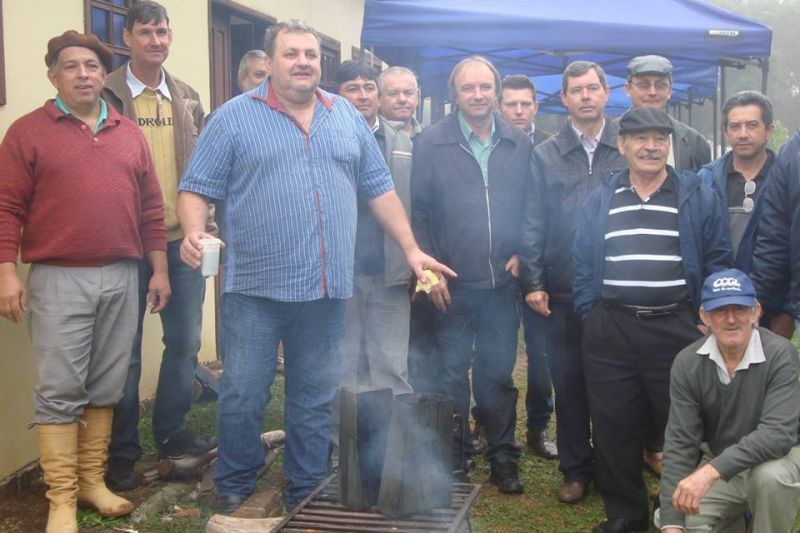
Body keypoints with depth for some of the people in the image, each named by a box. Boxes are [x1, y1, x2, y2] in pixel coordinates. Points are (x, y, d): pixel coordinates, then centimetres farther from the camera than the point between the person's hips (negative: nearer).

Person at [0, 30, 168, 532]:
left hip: (122, 278, 4)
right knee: (60, 391, -2)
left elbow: (150, 207, 13)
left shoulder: (129, 134, 12)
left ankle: (93, 480, 22)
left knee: (106, 387, 10)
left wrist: (159, 269, 10)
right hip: (59, 280, -4)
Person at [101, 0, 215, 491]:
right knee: (126, 349, 5)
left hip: (182, 240, 5)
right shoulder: (108, 95, -4)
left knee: (185, 341, 11)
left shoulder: (187, 98, 10)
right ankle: (122, 451, 17)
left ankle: (172, 432, 28)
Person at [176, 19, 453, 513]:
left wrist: (412, 249, 9)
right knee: (242, 396, 3)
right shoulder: (235, 116, 0)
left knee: (316, 400, 12)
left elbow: (379, 188, 14)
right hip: (256, 287, -3)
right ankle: (235, 490, 24)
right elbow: (197, 188, -2)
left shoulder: (347, 116, 12)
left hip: (326, 288, 3)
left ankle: (307, 495, 26)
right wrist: (195, 233, -21)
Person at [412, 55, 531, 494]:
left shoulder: (519, 144, 6)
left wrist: (522, 254, -1)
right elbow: (419, 211, -4)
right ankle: (452, 459, 22)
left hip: (503, 282, 2)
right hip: (452, 284, -2)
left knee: (498, 373, 10)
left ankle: (503, 458, 22)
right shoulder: (430, 143, -2)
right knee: (452, 373, 9)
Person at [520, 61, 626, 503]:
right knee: (569, 383, 7)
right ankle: (576, 469, 20)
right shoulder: (545, 155, 8)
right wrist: (533, 282, -1)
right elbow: (533, 223, 5)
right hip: (564, 292, 1)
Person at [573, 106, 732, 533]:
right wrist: (590, 317, 4)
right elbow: (583, 265, 10)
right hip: (610, 333, 2)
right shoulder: (599, 201, 9)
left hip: (677, 330, -2)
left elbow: (718, 264, 4)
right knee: (614, 426, 7)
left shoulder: (700, 198, 4)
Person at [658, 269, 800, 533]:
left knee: (771, 475, -36)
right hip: (716, 463, 3)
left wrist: (711, 471, -44)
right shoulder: (687, 363, -13)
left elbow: (779, 432, -32)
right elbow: (680, 442, -14)